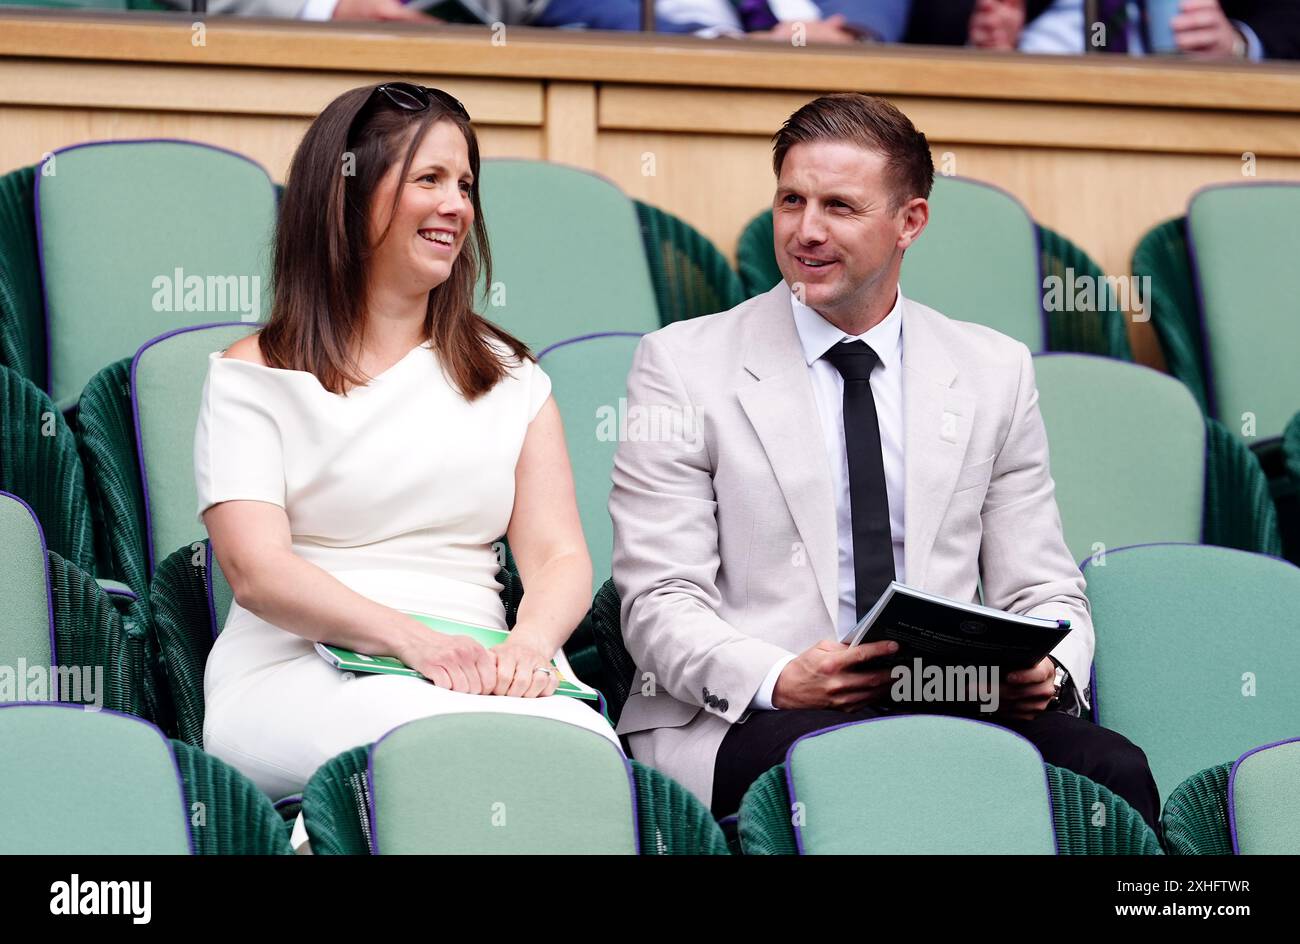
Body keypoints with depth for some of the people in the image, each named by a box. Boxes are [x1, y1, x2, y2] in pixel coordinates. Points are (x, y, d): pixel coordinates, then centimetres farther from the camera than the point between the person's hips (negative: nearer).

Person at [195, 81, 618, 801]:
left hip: (474, 672, 4)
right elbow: (257, 569, -5)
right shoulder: (254, 377, 9)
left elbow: (559, 557, 11)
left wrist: (529, 645, -15)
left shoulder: (510, 377, 22)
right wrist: (413, 641, -22)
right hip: (297, 673, -4)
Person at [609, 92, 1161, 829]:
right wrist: (777, 680, -21)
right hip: (744, 720, -3)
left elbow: (1041, 591, 16)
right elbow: (661, 601, 0)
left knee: (1113, 769, -29)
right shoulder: (683, 366, 7)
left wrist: (1043, 670, -9)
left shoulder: (996, 373, 16)